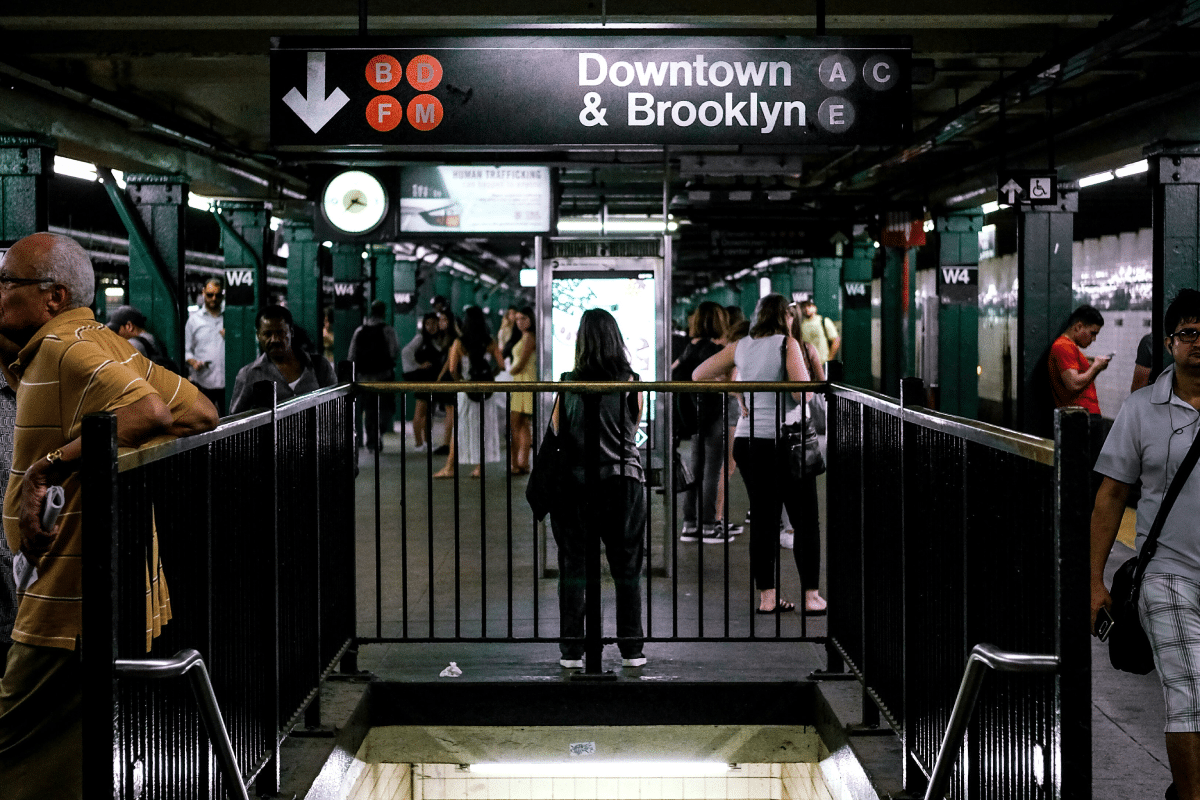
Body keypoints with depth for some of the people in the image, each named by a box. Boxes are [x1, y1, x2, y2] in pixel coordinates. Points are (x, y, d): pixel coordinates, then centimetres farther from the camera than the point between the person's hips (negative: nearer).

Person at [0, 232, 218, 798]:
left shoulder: (65, 348, -14)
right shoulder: (102, 344, 15)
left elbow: (149, 413, -31)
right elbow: (200, 413, 15)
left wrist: (48, 465, -26)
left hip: (73, 609, -11)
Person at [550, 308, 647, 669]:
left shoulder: (569, 384, -4)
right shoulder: (631, 382, -3)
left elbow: (556, 429, 4)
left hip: (574, 482, 0)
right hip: (623, 480, 0)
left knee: (573, 568, 7)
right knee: (627, 569, 10)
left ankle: (572, 650, 9)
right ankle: (631, 649, 14)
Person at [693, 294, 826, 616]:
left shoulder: (740, 347, 8)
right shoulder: (787, 344, -7)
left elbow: (698, 375, 13)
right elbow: (802, 394, -16)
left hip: (747, 441, 5)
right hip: (783, 440, -5)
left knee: (763, 518, 11)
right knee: (805, 520, 5)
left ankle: (767, 596, 12)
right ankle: (811, 595, 4)